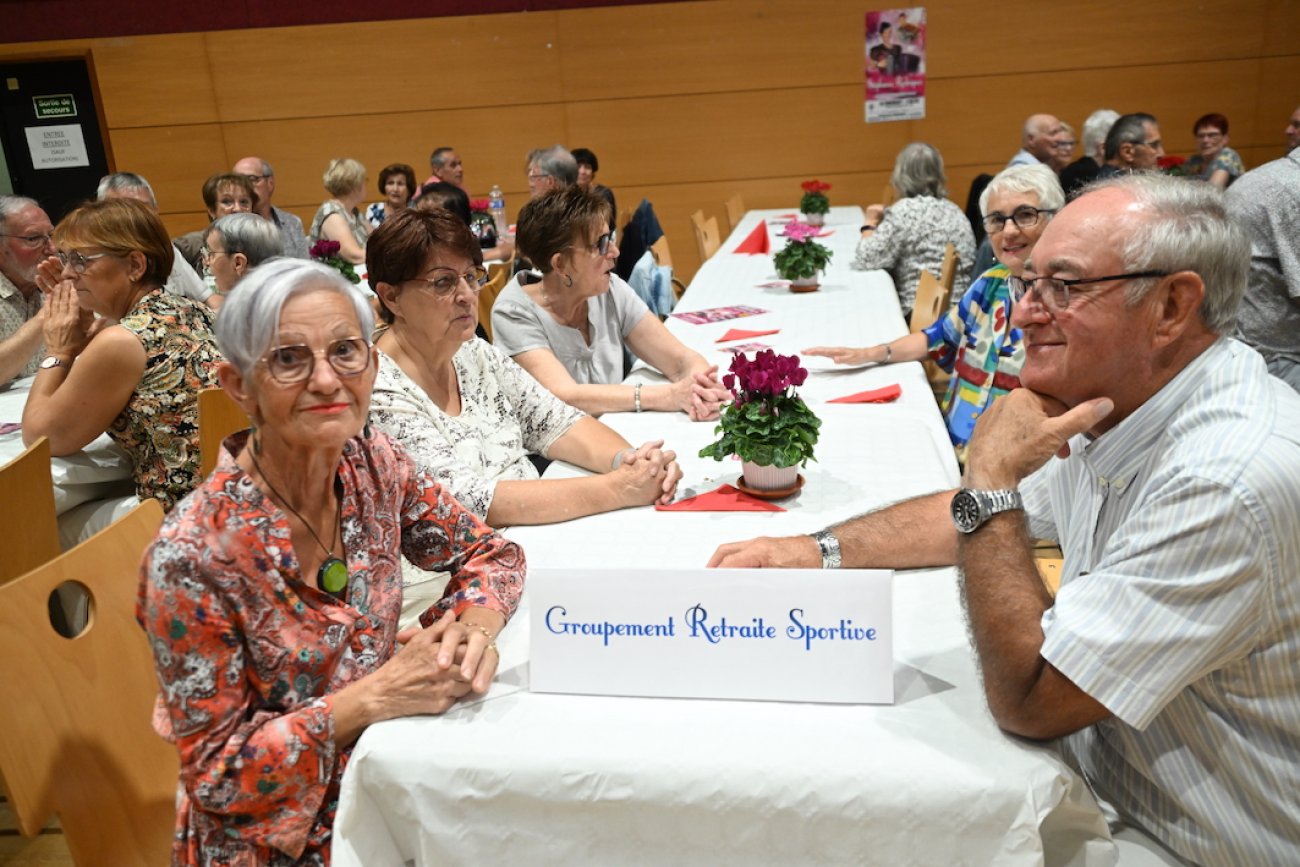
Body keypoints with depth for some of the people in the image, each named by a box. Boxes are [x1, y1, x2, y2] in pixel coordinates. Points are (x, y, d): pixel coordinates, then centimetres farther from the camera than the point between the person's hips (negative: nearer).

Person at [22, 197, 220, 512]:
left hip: (183, 514, -8)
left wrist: (59, 350, 3)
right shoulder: (190, 310, 4)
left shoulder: (120, 342, -18)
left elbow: (38, 436, -5)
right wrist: (84, 336, 8)